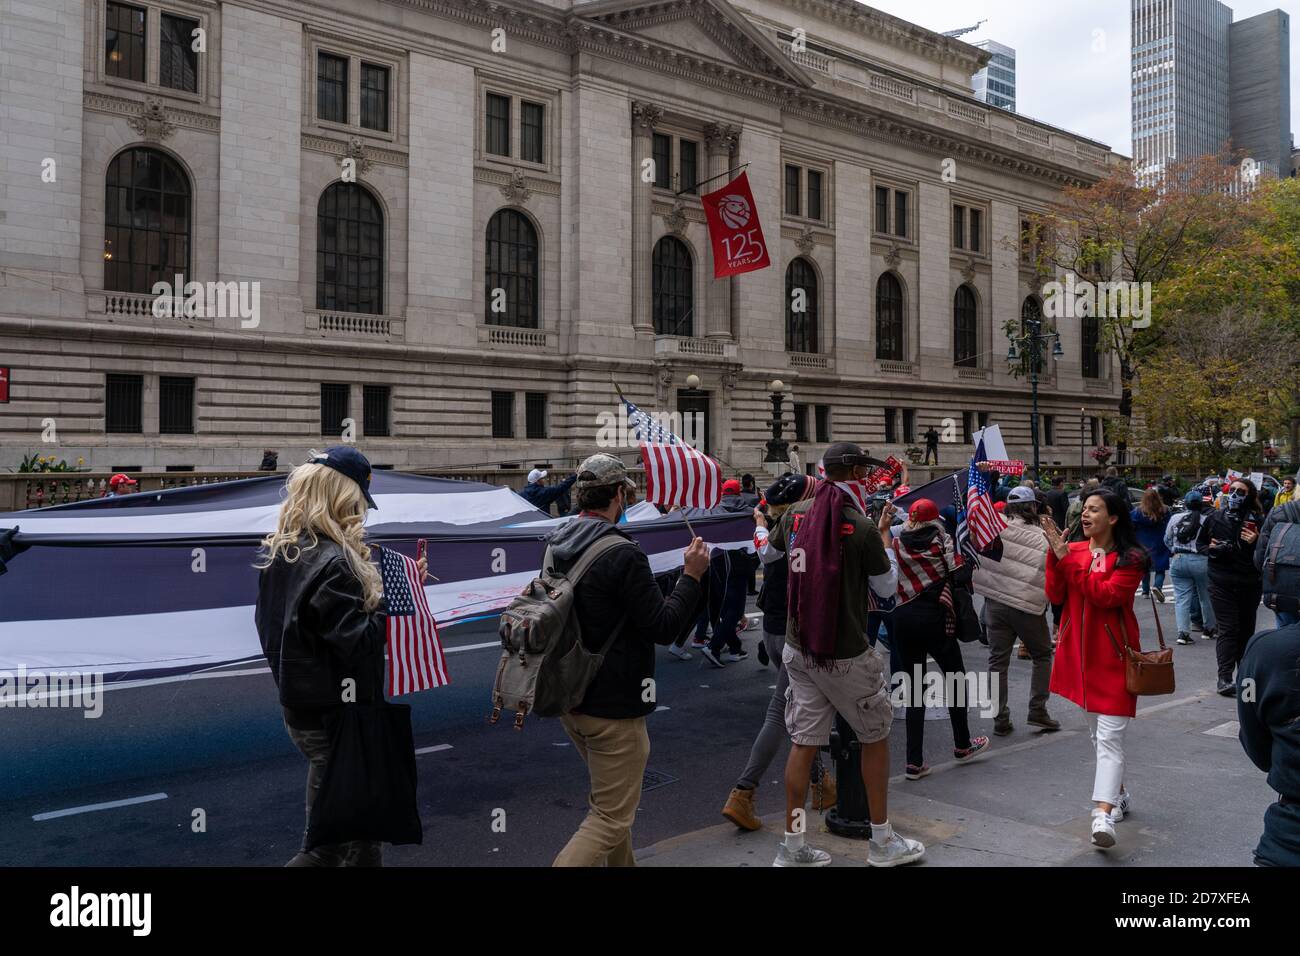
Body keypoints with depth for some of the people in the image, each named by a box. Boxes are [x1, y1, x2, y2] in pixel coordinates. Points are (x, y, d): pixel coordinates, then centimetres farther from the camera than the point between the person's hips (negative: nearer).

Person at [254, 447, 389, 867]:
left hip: (299, 707, 9)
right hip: (335, 721, -9)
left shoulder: (277, 551, 5)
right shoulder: (332, 562, -23)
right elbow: (356, 643, -26)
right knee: (325, 846, 5)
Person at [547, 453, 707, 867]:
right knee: (611, 817, 2)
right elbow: (664, 627, -19)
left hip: (568, 697, 9)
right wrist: (691, 575, -10)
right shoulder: (622, 554, -22)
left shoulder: (554, 545, 2)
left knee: (607, 797, 27)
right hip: (612, 706, -9)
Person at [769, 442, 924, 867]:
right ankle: (882, 841, 25)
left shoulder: (796, 515, -1)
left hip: (799, 648, 5)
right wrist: (884, 536, 7)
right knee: (875, 737, 14)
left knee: (803, 742, 10)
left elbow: (773, 545, 21)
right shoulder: (863, 528, -17)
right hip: (846, 656, -5)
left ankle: (792, 846, 17)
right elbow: (887, 588, -5)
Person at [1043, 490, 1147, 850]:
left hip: (1113, 655, -5)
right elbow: (1055, 594, -2)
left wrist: (1068, 560, -21)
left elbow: (1107, 594, -22)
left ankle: (1103, 816, -17)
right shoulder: (1073, 549, 6)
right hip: (1079, 652, 6)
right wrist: (1056, 555, -15)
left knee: (1109, 736, -11)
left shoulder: (1130, 558, -7)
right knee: (1096, 731, 16)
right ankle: (1118, 794, 34)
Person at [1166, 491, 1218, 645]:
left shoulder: (1175, 518, 2)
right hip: (1201, 561, -2)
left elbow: (1167, 541, 11)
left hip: (1177, 561, 2)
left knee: (1181, 597, 4)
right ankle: (1208, 629, 28)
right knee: (1206, 596, 15)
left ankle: (1183, 632, -6)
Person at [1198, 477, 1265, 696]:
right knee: (1228, 629, -7)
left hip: (1250, 583, 1)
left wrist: (1256, 543, -18)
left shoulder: (1257, 521, -2)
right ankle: (1224, 677, -9)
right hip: (1222, 583, -1)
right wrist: (1210, 549, -5)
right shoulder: (1215, 518, 2)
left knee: (1246, 629, 13)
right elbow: (1200, 542, 15)